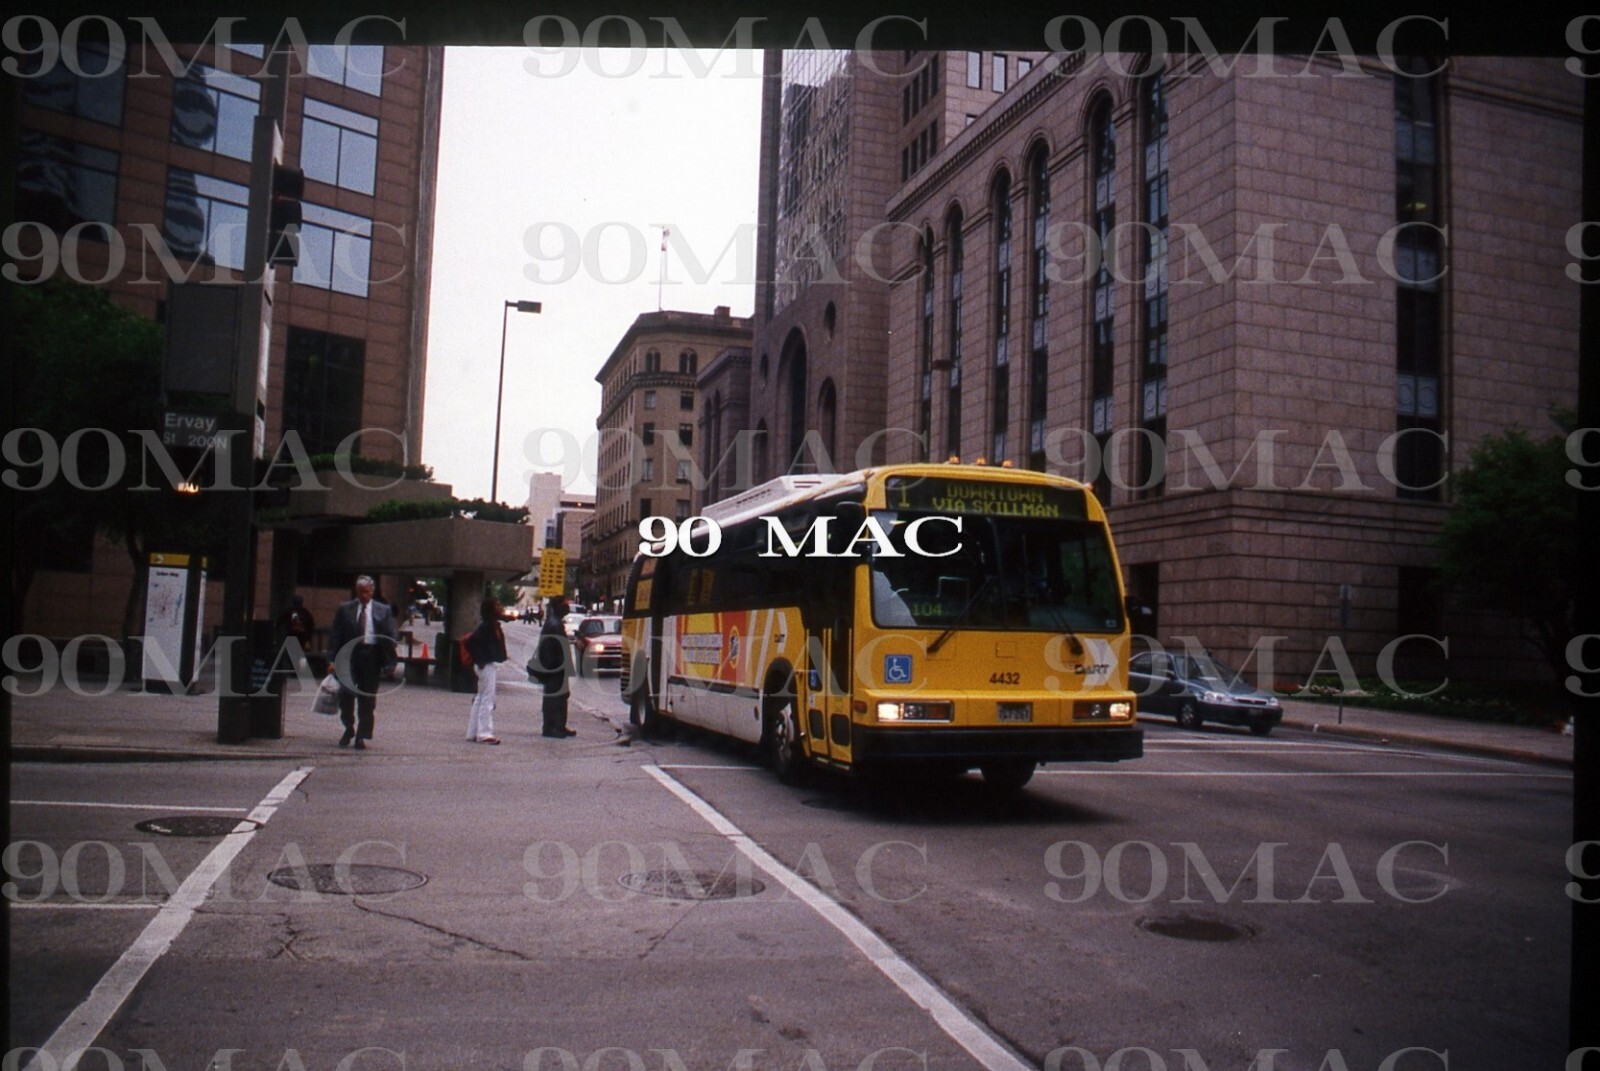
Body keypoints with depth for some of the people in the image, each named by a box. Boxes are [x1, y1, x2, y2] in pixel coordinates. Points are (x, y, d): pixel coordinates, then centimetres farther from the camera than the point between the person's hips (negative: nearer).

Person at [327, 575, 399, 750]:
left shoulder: (383, 610, 5)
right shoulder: (345, 609, 7)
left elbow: (392, 637, 3)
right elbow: (335, 635, 4)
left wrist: (389, 662, -7)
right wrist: (333, 659, -6)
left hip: (372, 657, -1)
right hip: (348, 655, 1)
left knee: (367, 699, 2)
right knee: (346, 696, 2)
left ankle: (361, 737, 9)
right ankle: (349, 729, 25)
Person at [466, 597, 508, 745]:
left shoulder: (494, 626, 11)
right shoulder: (486, 626, -16)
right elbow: (471, 641, -23)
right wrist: (481, 660, -19)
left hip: (492, 665, 10)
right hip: (487, 666, -10)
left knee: (481, 698, 14)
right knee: (487, 699, -7)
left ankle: (473, 732, 21)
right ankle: (484, 733, -5)